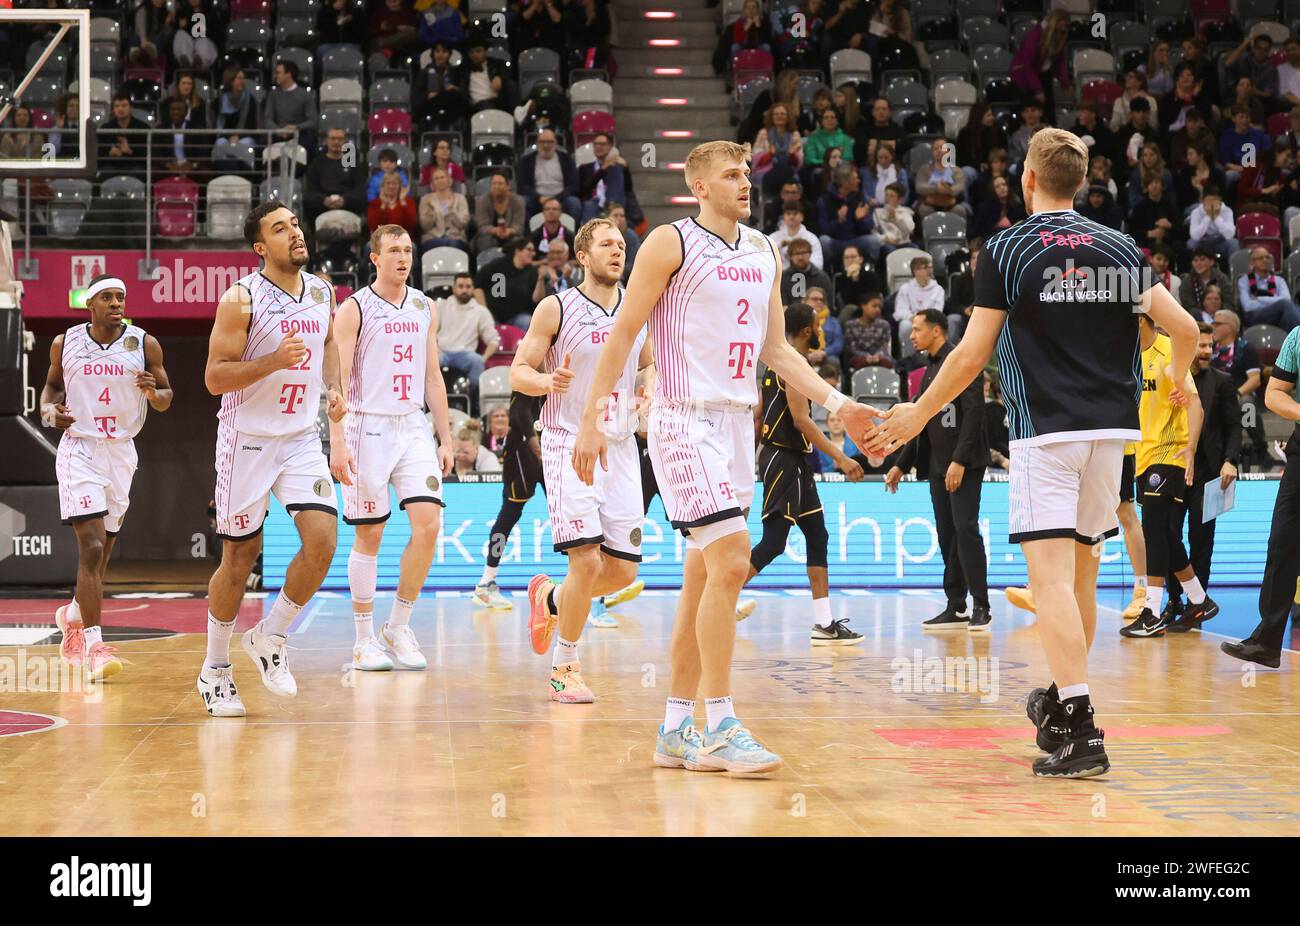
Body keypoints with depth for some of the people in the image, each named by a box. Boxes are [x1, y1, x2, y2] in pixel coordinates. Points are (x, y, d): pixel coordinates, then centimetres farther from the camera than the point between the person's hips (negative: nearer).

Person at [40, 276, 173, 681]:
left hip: (121, 452, 3)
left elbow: (166, 398, 6)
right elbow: (52, 384, 16)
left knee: (103, 550, 13)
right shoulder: (64, 343, 0)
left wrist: (154, 393, -17)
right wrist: (49, 410, -5)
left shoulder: (145, 344, -1)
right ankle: (94, 647, -16)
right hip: (79, 449, -3)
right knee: (91, 547, -16)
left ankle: (73, 614, 41)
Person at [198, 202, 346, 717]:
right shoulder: (241, 299, -13)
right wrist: (274, 361, -28)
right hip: (248, 439, -4)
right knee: (240, 556, 4)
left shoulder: (322, 292, 4)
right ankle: (215, 670, 22)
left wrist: (334, 388, 7)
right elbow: (215, 378, -16)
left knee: (322, 540, -13)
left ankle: (270, 638, 10)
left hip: (301, 438, 5)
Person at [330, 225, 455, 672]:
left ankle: (398, 628, 6)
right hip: (368, 427, -4)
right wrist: (337, 443, -16)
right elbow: (338, 379, -8)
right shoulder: (354, 309, -4)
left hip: (413, 428, 4)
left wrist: (445, 439, 11)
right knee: (369, 534, 1)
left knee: (428, 523, -8)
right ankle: (365, 640, 11)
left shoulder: (425, 308, 11)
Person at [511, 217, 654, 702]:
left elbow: (652, 366, 22)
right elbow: (518, 371, -2)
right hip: (570, 444, -5)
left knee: (623, 570, 3)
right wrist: (548, 381, -23)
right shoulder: (556, 308, -4)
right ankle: (564, 668, 4)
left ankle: (550, 598, 34)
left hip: (621, 448, 5)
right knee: (587, 561, -15)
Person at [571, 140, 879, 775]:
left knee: (705, 579, 8)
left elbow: (776, 348, 18)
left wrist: (834, 401, 6)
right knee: (730, 561, -17)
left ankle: (676, 730, 15)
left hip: (739, 423, 7)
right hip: (685, 419, -7)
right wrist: (591, 421, -11)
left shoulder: (764, 253, 15)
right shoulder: (670, 244, -4)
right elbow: (622, 334, -6)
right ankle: (718, 727, -11)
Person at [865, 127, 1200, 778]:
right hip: (1110, 429, 5)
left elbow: (971, 356, -5)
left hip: (1045, 431, -5)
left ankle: (1080, 729, -19)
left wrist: (918, 414, 8)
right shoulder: (1119, 248, 8)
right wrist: (1177, 382, 26)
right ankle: (1061, 702, 33)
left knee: (1052, 575, -9)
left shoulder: (1006, 250, -4)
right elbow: (1184, 329, 5)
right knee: (1081, 569, 18)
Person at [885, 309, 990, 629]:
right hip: (938, 467, 8)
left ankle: (981, 606, -7)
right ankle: (956, 608, 8)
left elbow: (973, 412, -16)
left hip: (966, 464, -8)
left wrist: (959, 460, -22)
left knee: (965, 528, -12)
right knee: (947, 534, 6)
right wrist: (901, 465, 21)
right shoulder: (930, 371, 19)